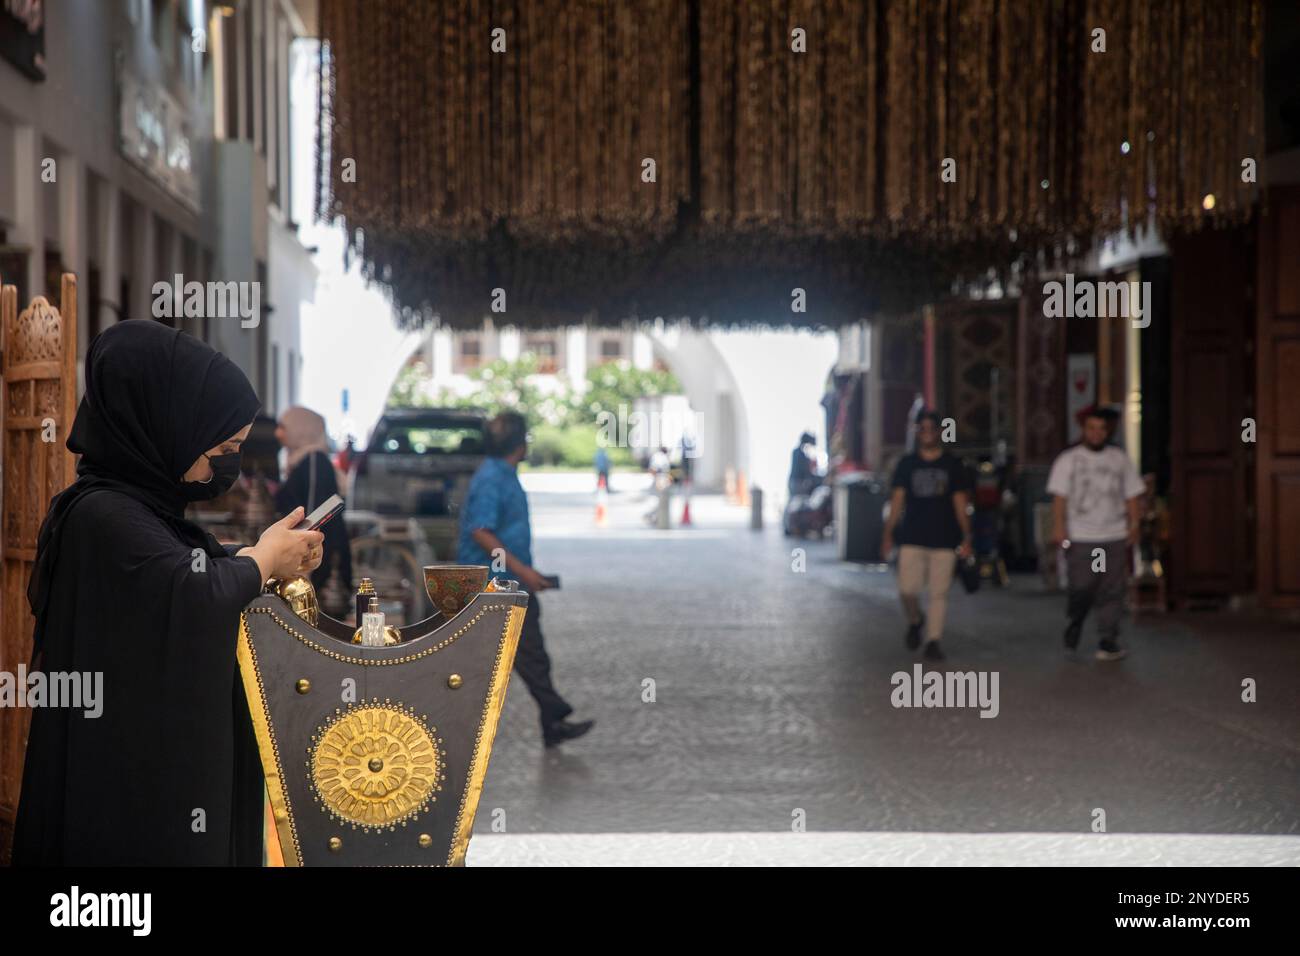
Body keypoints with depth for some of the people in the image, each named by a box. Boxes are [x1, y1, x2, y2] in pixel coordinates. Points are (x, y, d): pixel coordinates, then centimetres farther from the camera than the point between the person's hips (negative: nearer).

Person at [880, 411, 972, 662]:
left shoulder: (952, 465, 7)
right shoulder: (907, 464, 8)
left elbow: (960, 503, 7)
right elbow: (897, 500, 7)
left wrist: (966, 537, -1)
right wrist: (888, 533, 0)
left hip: (944, 539, 0)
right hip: (912, 538, 0)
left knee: (939, 593, -2)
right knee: (907, 589, -8)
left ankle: (933, 641, 4)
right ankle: (915, 621, 22)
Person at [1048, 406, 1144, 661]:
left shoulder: (1120, 459, 13)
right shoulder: (1068, 459, 5)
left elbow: (1132, 495, 14)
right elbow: (1059, 496, -2)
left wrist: (1135, 524, 4)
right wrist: (1059, 527, -12)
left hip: (1115, 537, 2)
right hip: (1080, 537, -2)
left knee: (1112, 592, -2)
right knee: (1080, 589, -6)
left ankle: (1108, 642, 1)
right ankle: (1071, 637, 14)